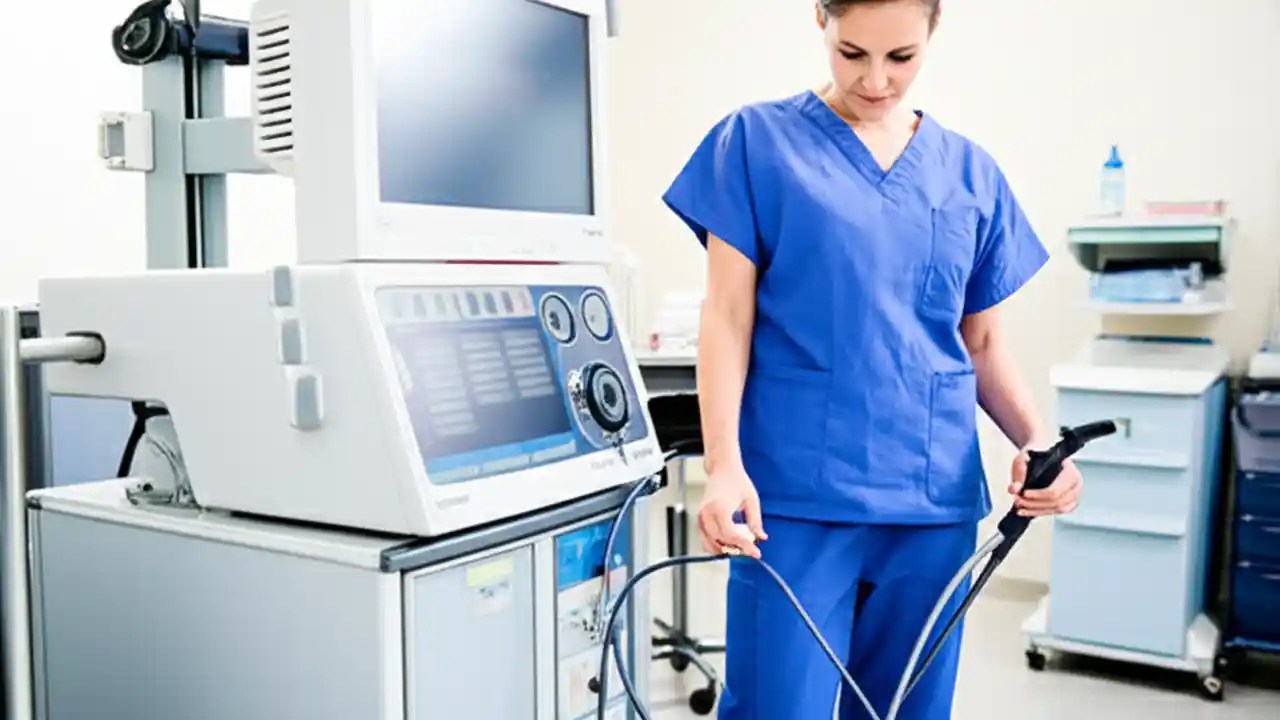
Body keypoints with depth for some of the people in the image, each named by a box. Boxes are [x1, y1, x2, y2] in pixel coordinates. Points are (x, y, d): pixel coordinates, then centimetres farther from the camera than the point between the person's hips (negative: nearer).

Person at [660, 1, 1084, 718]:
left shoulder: (972, 172, 11)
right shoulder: (758, 141, 1)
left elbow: (984, 341, 14)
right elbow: (728, 316, -3)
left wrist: (1038, 439, -4)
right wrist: (725, 464, -14)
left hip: (934, 500, 4)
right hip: (797, 495, -3)